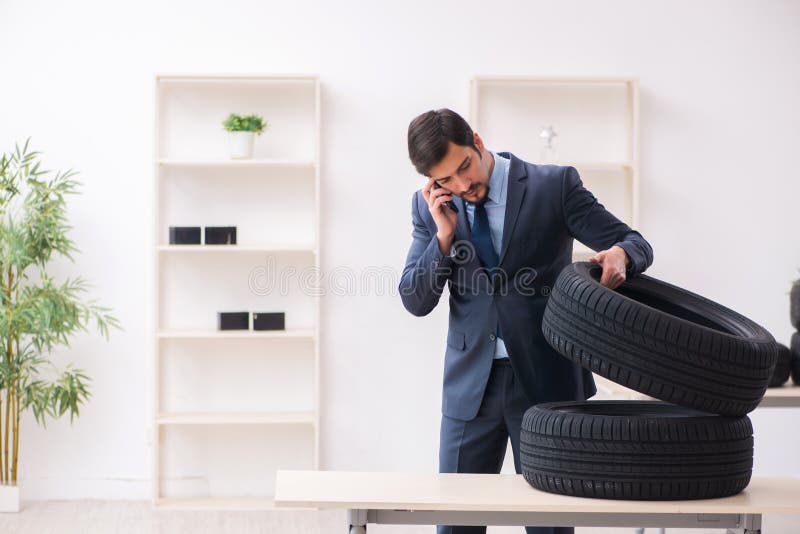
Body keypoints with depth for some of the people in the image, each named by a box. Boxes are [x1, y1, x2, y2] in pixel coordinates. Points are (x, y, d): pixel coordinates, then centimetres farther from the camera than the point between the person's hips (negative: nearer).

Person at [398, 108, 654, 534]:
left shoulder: (555, 185, -6)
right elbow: (415, 302, 1)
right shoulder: (430, 206, 3)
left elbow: (635, 243, -5)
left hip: (545, 379, -2)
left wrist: (619, 254, -29)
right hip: (470, 383, 3)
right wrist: (444, 235, -13)